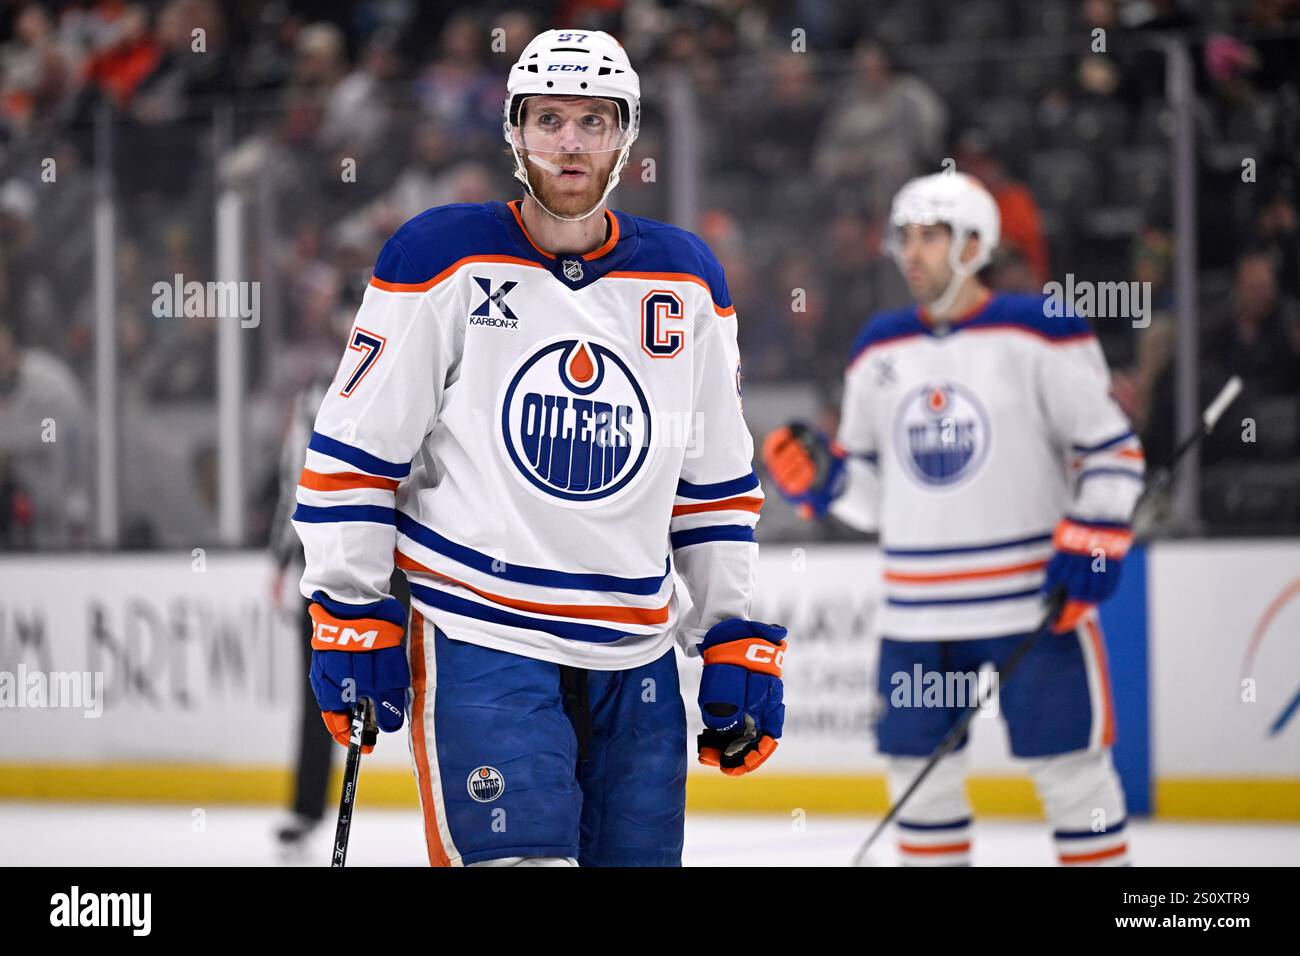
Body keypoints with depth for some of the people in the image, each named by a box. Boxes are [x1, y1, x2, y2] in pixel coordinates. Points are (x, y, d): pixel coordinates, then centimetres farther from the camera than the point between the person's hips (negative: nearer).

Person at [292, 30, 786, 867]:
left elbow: (717, 482, 15)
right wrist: (351, 618, -7)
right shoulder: (443, 261, -4)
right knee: (519, 855, -18)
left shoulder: (687, 280, 9)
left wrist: (739, 643, 10)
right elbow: (351, 451, -2)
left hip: (635, 656, 5)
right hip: (480, 637, -5)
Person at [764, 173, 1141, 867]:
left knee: (1068, 763, -2)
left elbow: (1112, 446, -3)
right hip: (919, 612, 5)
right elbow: (870, 488, 16)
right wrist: (818, 477, -4)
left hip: (1035, 597, -5)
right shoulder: (879, 350, 9)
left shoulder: (1038, 335, -5)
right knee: (919, 770, 7)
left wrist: (1092, 543, -13)